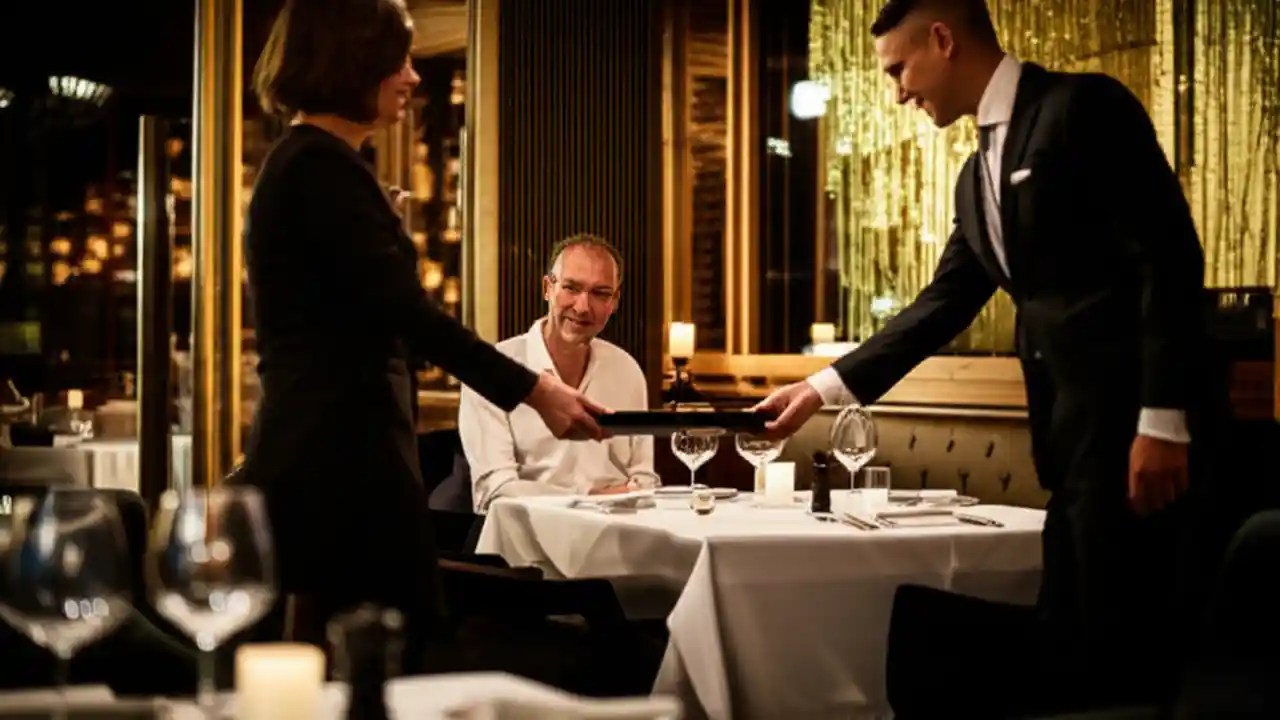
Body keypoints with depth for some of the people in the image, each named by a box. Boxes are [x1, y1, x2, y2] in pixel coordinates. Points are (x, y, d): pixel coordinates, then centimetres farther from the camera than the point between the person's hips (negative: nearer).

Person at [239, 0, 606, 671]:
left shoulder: (298, 162, 19)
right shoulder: (324, 166, -13)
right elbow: (403, 310, -20)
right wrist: (533, 389, -19)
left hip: (317, 452, 11)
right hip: (344, 453, -11)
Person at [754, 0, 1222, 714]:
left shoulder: (1084, 105, -8)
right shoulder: (980, 175, 19)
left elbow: (1169, 256, -15)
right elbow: (941, 306, 22)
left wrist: (1162, 420, -20)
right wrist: (827, 387, 18)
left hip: (1133, 420, -9)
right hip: (1071, 430, 9)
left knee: (1122, 647, -7)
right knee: (1072, 639, 11)